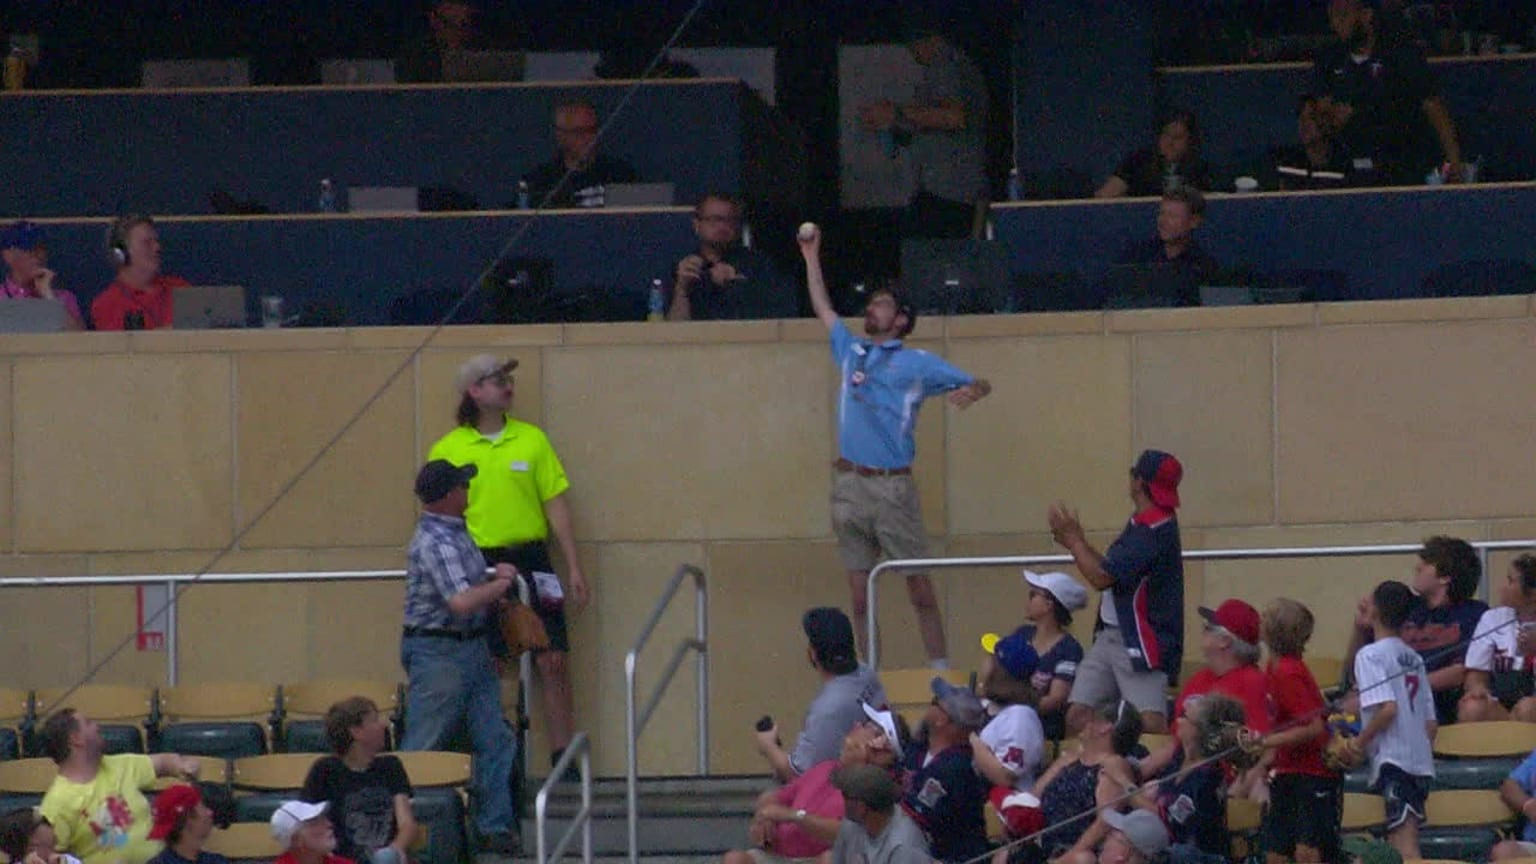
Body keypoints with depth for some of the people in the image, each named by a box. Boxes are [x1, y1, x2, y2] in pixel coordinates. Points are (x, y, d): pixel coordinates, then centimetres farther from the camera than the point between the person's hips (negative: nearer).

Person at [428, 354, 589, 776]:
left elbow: (556, 505, 7)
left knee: (553, 661, -2)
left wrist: (574, 568, 3)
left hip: (530, 560, 1)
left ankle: (563, 758, 3)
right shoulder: (448, 450, 1)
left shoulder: (531, 439, 6)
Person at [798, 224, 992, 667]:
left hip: (893, 485, -4)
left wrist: (971, 391, -18)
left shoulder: (916, 363, 4)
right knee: (860, 592, 4)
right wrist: (812, 258, 29)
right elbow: (823, 307, 29)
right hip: (849, 485, 4)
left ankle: (940, 671, -2)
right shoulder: (850, 351, 16)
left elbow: (980, 384, 4)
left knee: (920, 588, -4)